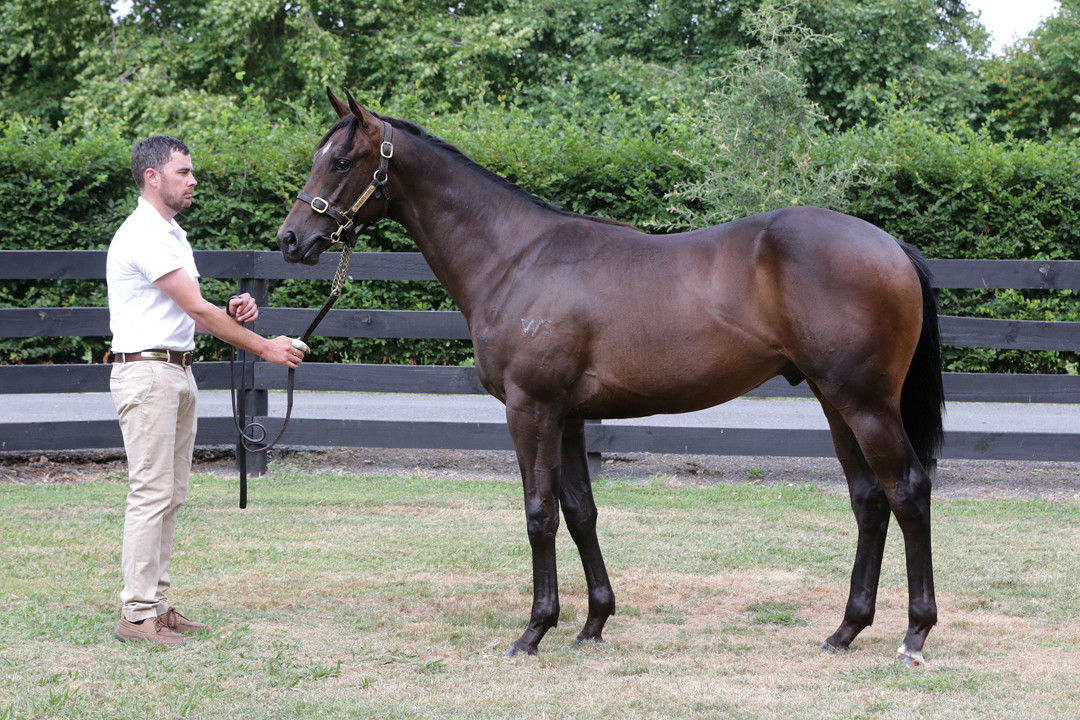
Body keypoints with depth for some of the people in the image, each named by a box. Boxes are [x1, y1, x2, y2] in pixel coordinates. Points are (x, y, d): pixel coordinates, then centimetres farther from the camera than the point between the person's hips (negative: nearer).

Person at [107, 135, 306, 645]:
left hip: (177, 370, 10)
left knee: (170, 494, 10)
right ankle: (137, 615, -8)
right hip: (146, 370, -10)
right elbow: (196, 310, -17)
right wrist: (264, 348, -13)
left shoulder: (172, 235, 18)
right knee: (151, 493, -10)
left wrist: (233, 313, 0)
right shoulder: (144, 236, -15)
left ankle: (156, 604, 14)